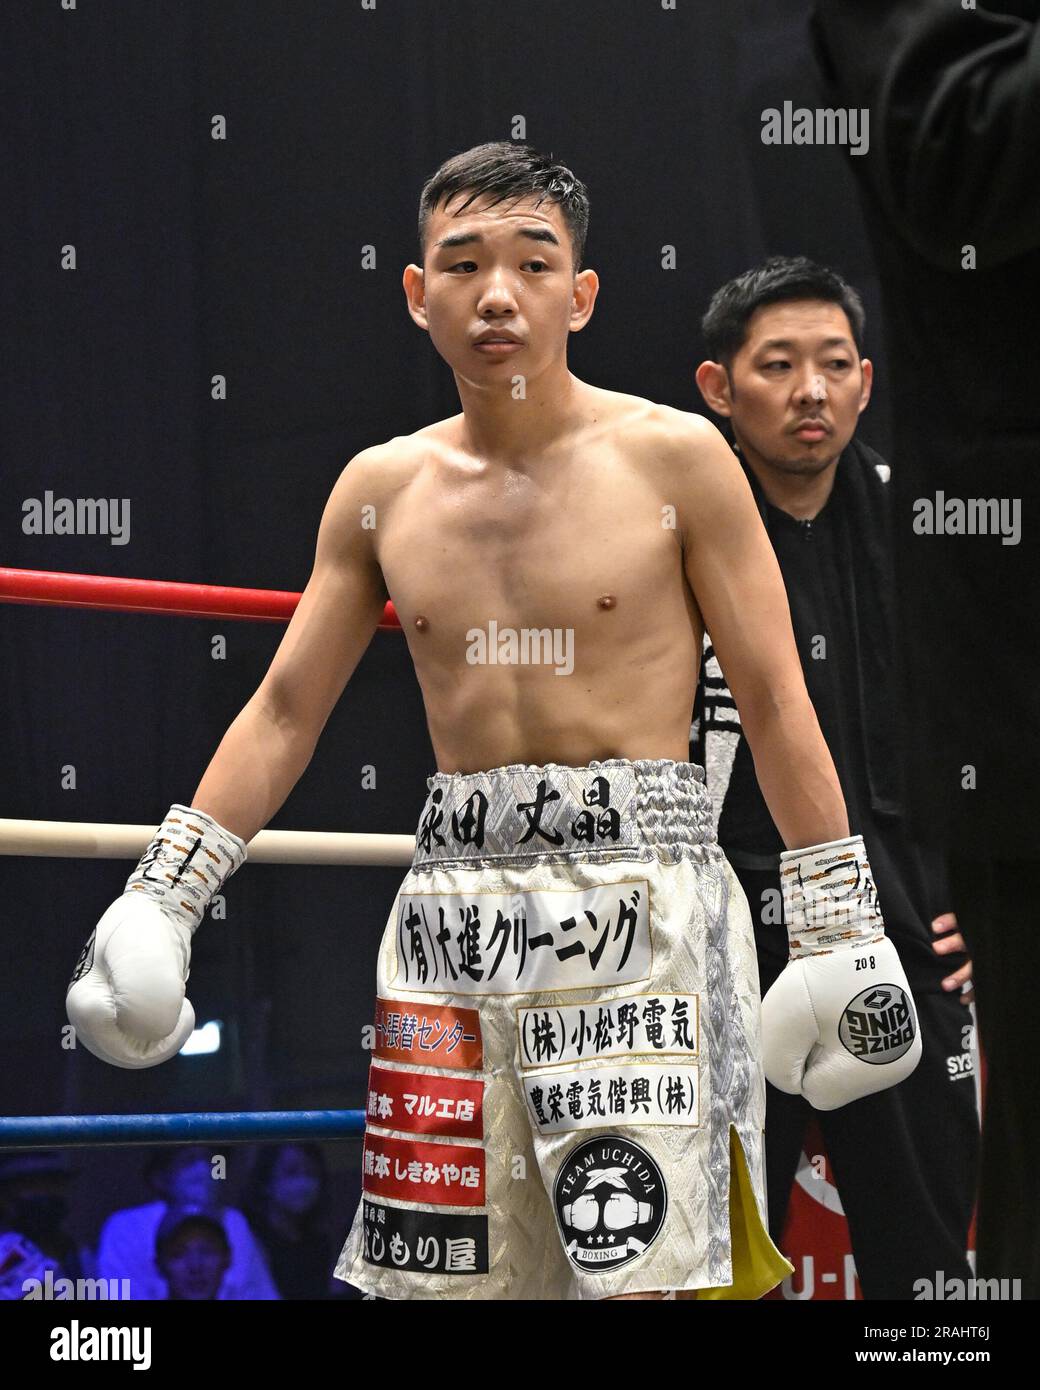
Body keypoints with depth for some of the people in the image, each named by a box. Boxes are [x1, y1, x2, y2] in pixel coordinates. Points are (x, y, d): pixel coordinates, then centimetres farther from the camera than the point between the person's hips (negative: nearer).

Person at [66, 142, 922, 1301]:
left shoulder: (674, 459, -1)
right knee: (437, 1272, 3)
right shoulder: (380, 490, 9)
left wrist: (840, 932, -1)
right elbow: (284, 711, 15)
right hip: (455, 892, 4)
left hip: (639, 892, -4)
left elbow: (775, 703, 1)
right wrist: (163, 897, 11)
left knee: (644, 1270, -13)